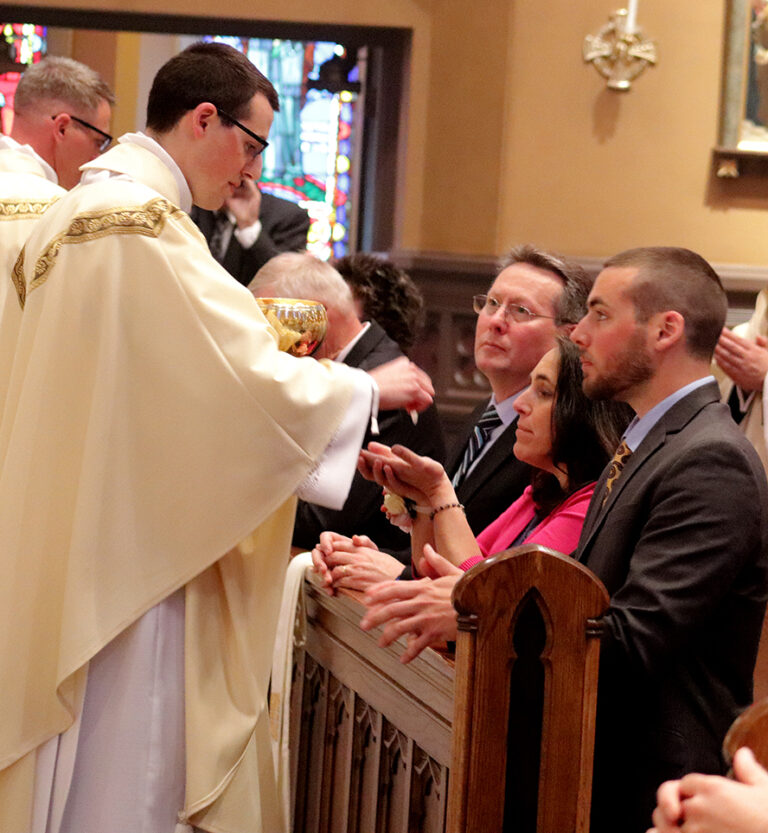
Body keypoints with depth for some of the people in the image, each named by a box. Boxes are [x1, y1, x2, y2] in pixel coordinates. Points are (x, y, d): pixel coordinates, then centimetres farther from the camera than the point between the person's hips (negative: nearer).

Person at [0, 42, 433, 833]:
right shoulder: (145, 226, -18)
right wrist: (367, 388, -5)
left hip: (65, 546, 10)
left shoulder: (75, 214, 14)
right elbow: (256, 384, -20)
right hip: (130, 554, -10)